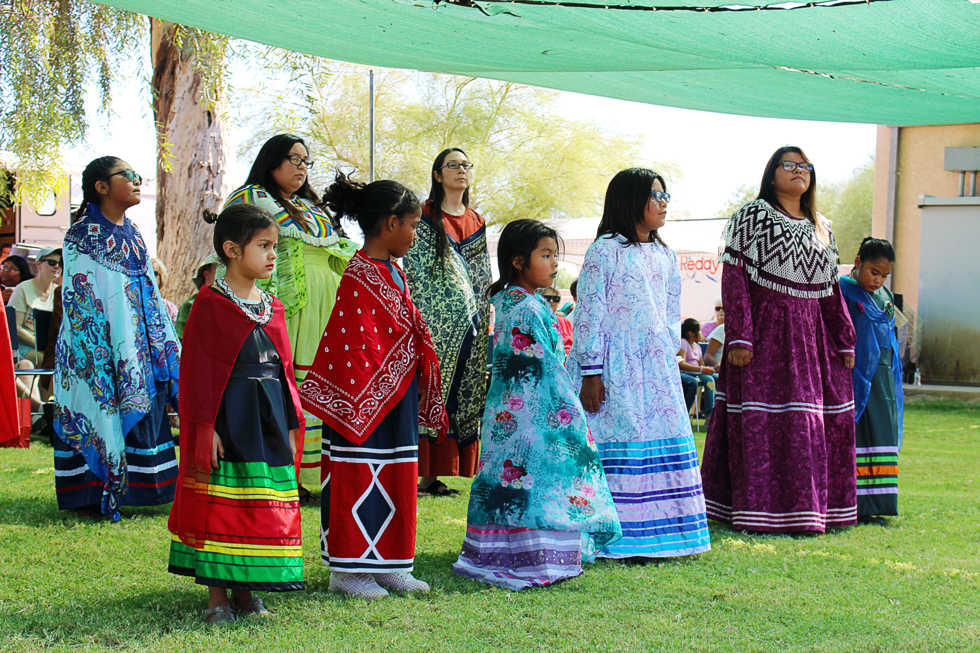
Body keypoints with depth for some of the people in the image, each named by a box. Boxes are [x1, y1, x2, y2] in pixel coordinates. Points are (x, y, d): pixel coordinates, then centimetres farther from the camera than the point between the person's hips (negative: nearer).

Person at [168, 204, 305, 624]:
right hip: (227, 416, -6)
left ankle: (244, 590, 19)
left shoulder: (272, 308, 13)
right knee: (220, 506, -1)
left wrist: (291, 425, 12)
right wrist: (205, 427, -14)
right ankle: (217, 595, 8)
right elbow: (198, 369, -8)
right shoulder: (210, 304, -5)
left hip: (269, 416, 6)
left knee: (264, 507, 7)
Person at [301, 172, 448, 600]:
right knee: (358, 480, -1)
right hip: (366, 402, -9)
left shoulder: (394, 273, 14)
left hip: (399, 399, 9)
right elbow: (351, 346, -18)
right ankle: (347, 569, 7)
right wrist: (367, 402, -19)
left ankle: (387, 565, 21)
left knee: (396, 480, 13)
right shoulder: (358, 277, -15)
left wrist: (422, 398, 19)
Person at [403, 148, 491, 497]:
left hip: (469, 324, 6)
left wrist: (484, 318, 11)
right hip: (435, 321, -6)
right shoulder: (424, 217, 0)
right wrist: (421, 319, -12)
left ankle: (433, 476, 8)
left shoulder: (476, 222, 17)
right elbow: (414, 270, -4)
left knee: (461, 396, 3)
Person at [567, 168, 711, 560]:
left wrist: (670, 357, 10)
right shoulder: (605, 251, -5)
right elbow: (589, 313, -9)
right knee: (619, 449, -6)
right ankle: (618, 539, -1)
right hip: (617, 368, -6)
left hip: (658, 368, 7)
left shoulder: (666, 256, 15)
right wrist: (590, 373, -13)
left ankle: (658, 533, 15)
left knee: (666, 446, 5)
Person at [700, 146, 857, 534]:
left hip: (812, 335, 6)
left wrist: (845, 341, 12)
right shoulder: (752, 216, -2)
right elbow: (733, 278, -9)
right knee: (759, 422, -7)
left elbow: (832, 291, 18)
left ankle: (811, 509, 16)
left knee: (827, 420, 6)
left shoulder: (822, 227, 16)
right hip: (765, 332, -6)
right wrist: (739, 337, -17)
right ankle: (762, 511, -2)